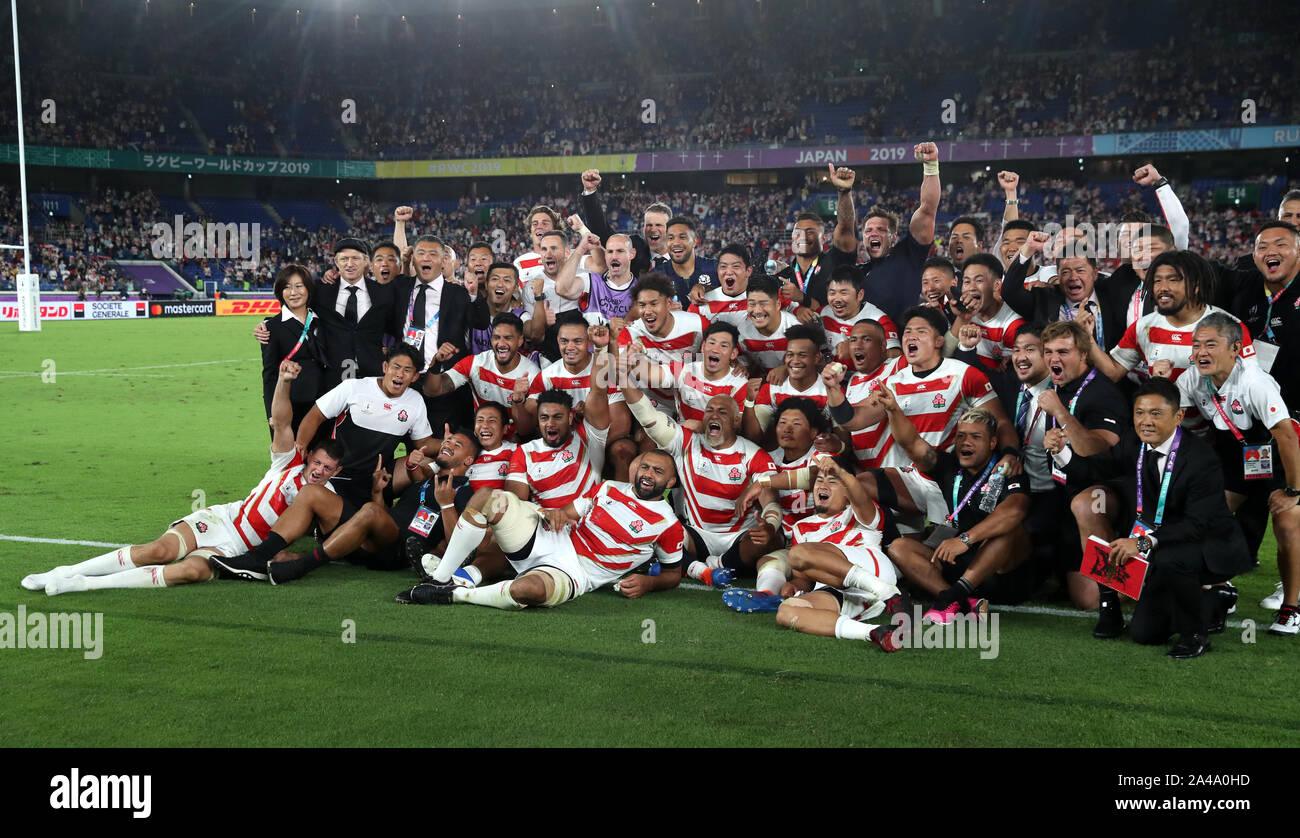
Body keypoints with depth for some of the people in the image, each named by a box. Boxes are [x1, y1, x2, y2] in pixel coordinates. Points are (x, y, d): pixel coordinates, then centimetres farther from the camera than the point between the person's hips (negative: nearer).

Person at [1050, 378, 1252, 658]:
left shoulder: (1202, 459, -25)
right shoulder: (1134, 444, -5)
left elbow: (1197, 524, -30)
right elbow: (1095, 468, 2)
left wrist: (1145, 542, -40)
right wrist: (1060, 451, -19)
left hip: (1210, 546, -7)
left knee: (1169, 558, -41)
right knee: (1145, 633, 6)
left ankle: (1195, 633, -15)